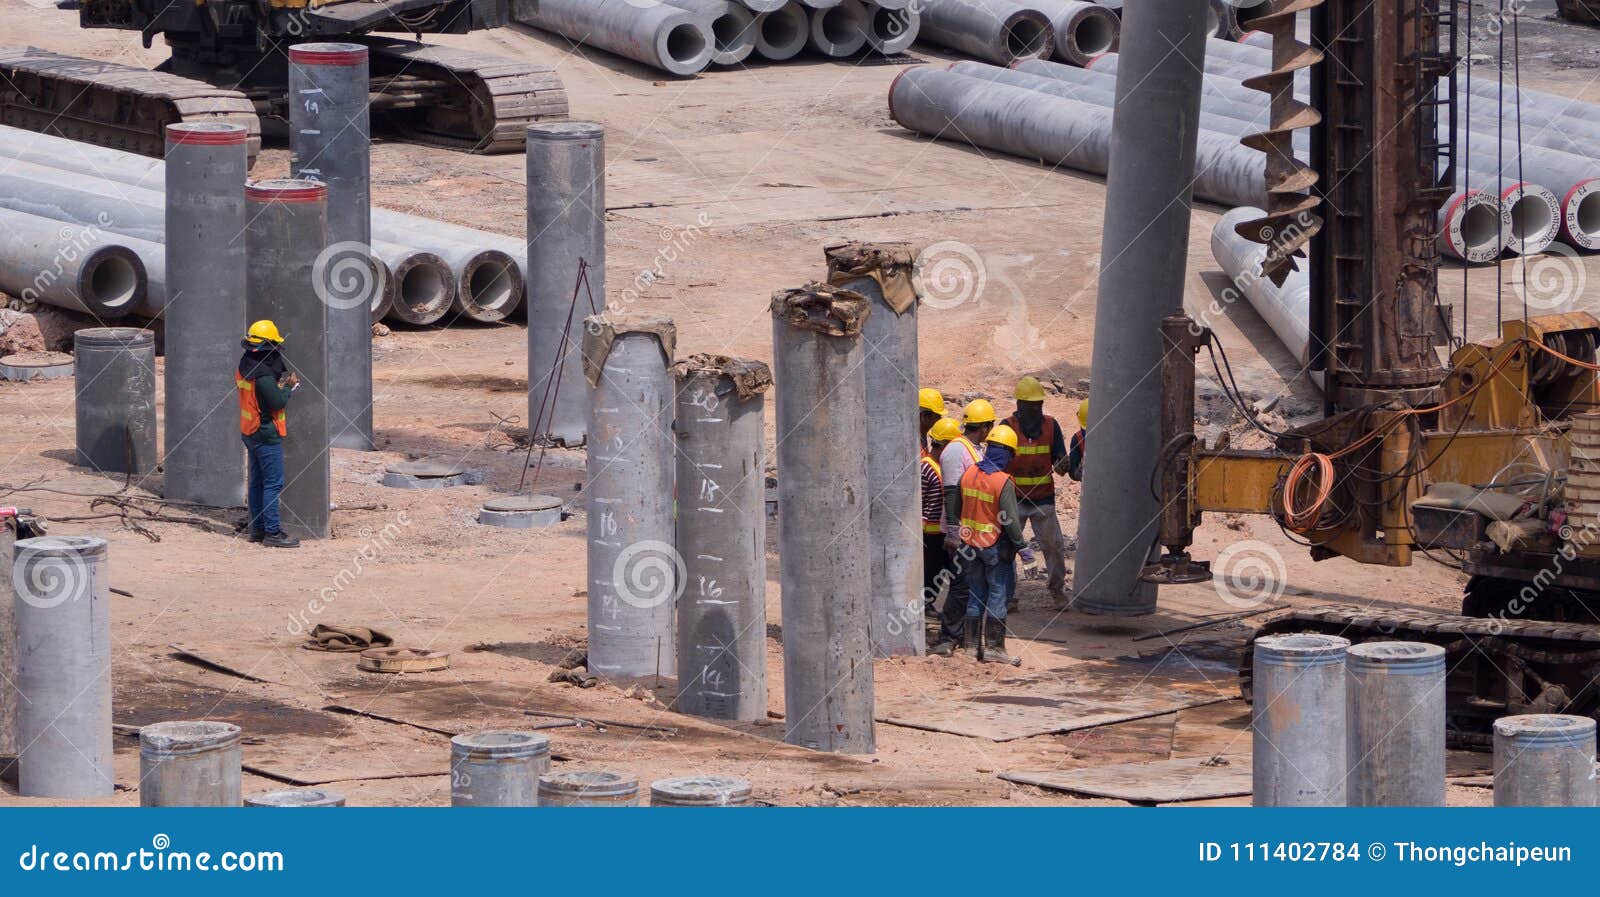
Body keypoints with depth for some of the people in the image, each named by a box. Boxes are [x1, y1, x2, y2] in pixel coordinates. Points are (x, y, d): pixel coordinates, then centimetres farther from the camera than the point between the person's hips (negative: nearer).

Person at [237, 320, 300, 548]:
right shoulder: (263, 375, -24)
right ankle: (272, 533, -4)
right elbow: (278, 402, -20)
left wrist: (282, 381, 1)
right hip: (267, 435, -10)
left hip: (249, 433, 10)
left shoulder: (245, 367, 5)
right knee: (273, 483, -5)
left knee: (257, 481, 17)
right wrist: (289, 386, -5)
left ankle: (258, 528, 24)